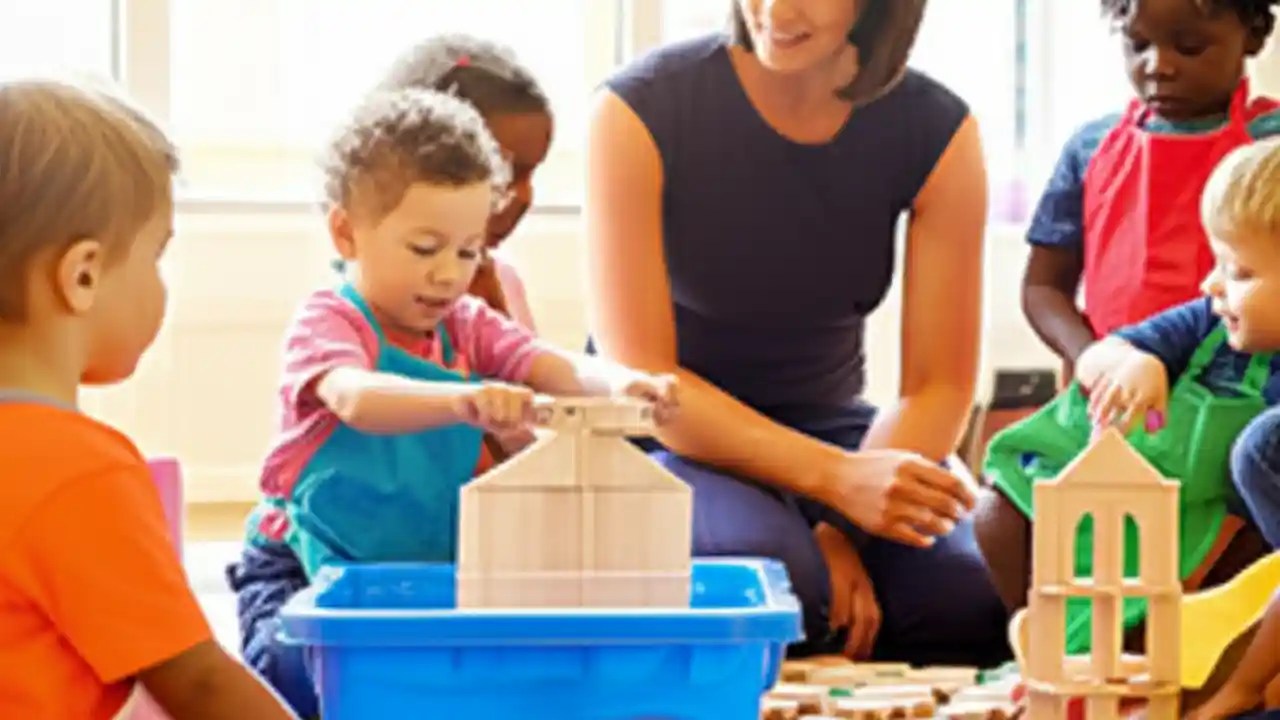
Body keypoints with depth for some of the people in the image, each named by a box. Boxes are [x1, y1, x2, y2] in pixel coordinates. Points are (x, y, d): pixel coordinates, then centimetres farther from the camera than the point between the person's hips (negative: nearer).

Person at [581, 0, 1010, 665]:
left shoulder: (938, 134, -8)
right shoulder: (639, 111, -17)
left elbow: (939, 387, -6)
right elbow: (640, 380, -20)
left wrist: (838, 529, -25)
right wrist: (837, 479, -33)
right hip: (664, 440, -3)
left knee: (968, 603, -26)